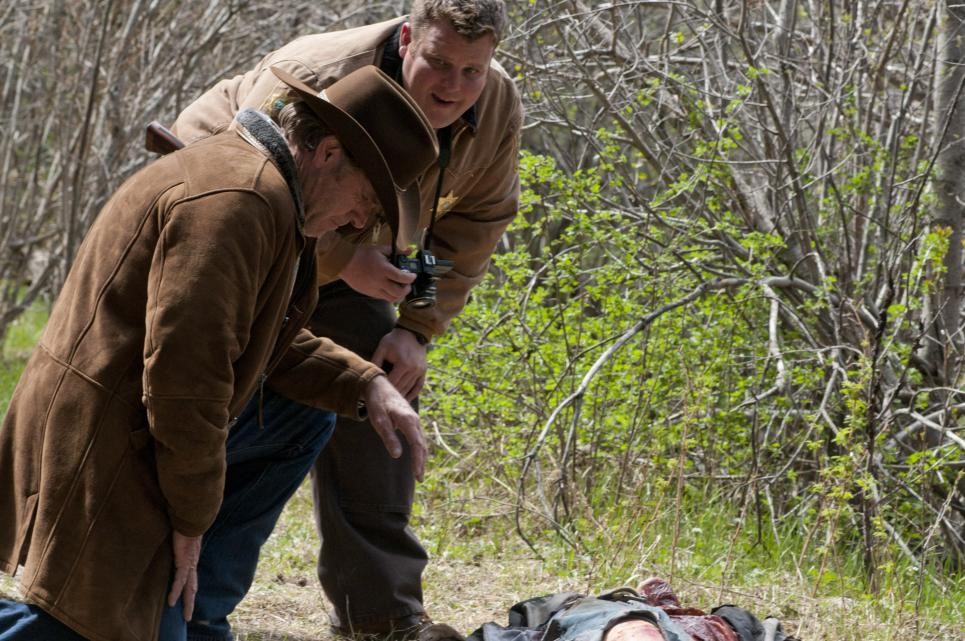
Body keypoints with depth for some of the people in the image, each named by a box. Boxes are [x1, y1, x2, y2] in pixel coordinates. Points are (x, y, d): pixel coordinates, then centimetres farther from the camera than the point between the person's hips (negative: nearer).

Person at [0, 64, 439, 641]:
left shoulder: (267, 195, 13)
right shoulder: (239, 199, -22)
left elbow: (269, 345, 23)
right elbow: (183, 368, -27)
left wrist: (367, 386, 8)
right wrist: (191, 522, -19)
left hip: (147, 428, 11)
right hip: (101, 450, -11)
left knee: (302, 425, 18)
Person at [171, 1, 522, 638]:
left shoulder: (498, 108, -18)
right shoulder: (317, 83, -38)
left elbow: (473, 227, -5)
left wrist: (417, 328, -13)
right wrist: (341, 261, -40)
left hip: (342, 254, 6)